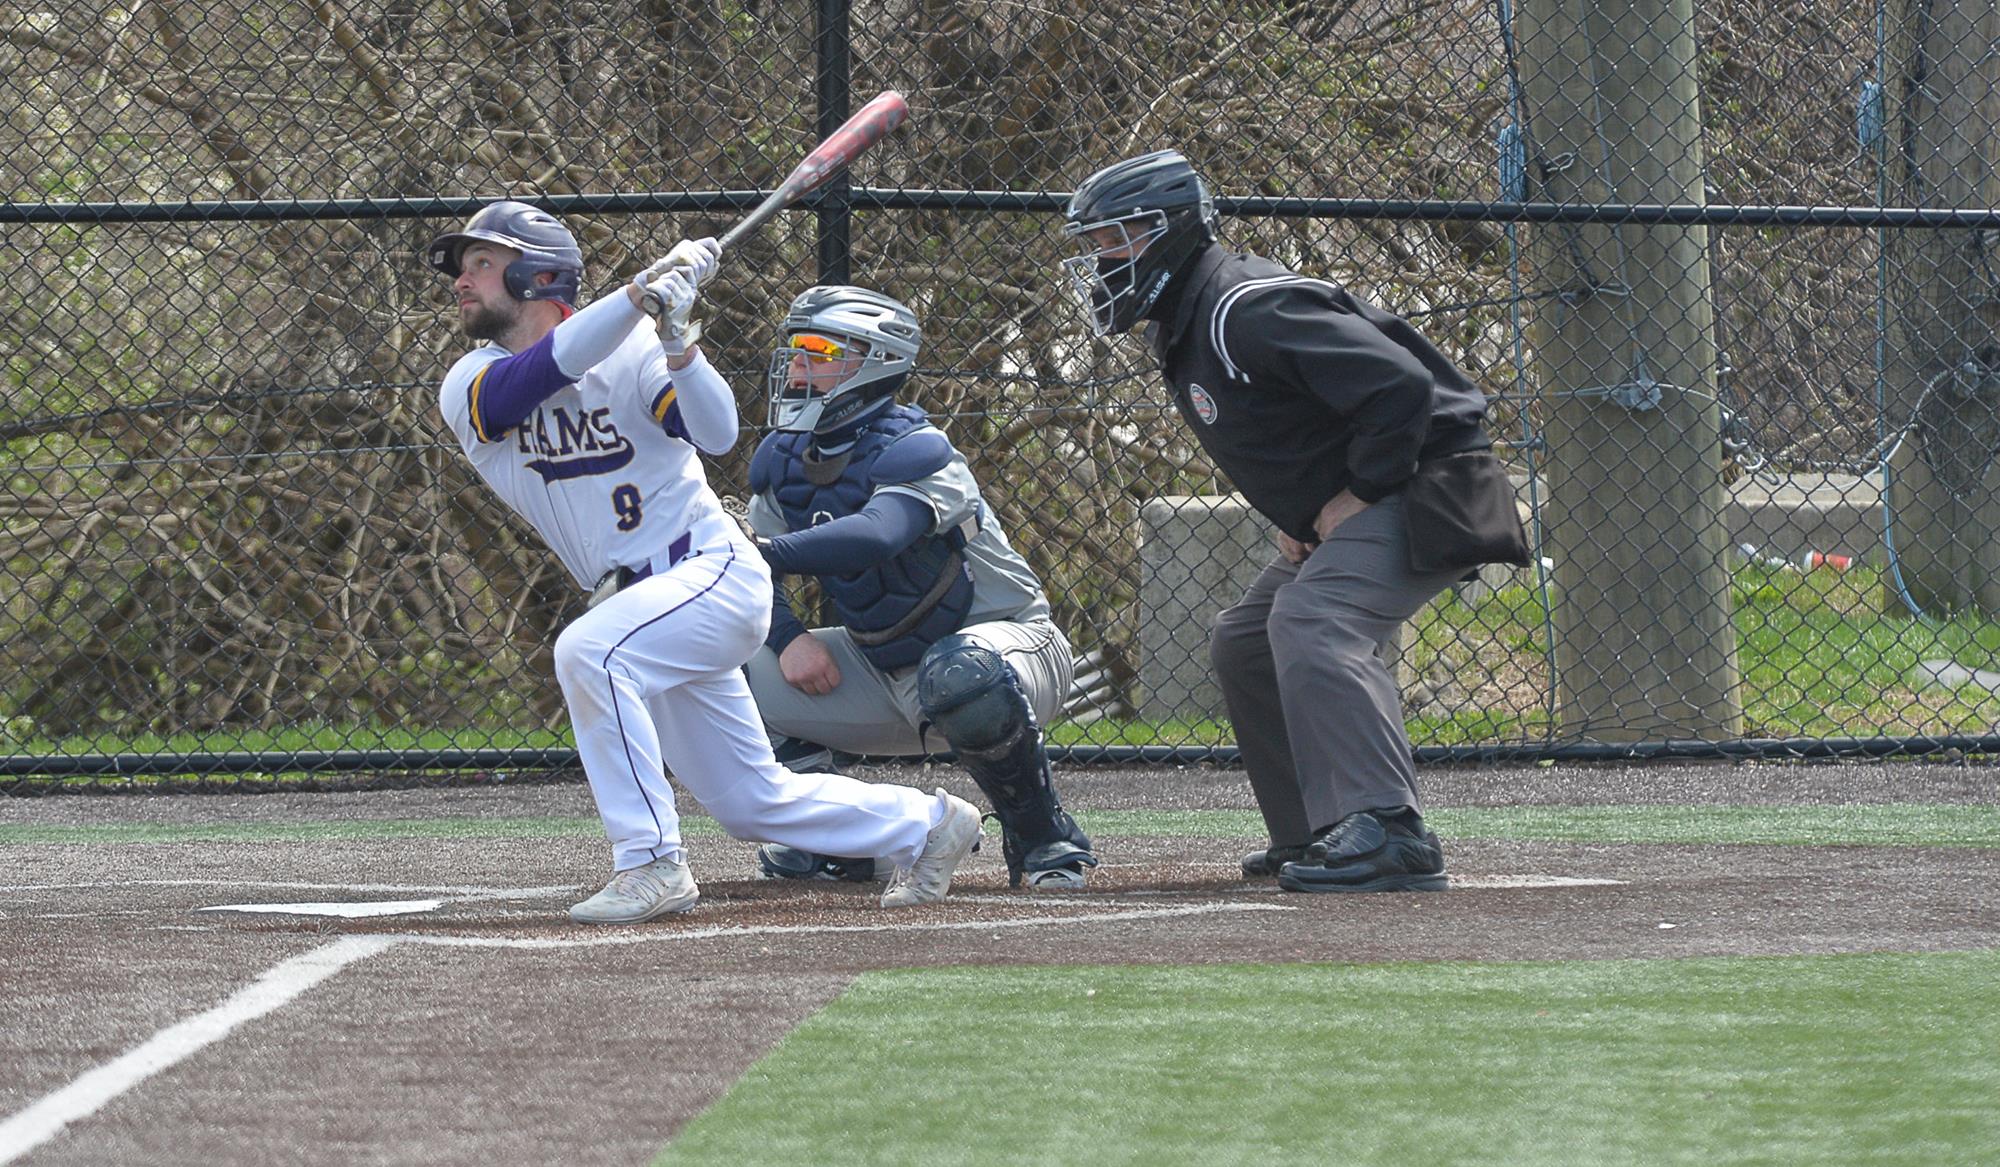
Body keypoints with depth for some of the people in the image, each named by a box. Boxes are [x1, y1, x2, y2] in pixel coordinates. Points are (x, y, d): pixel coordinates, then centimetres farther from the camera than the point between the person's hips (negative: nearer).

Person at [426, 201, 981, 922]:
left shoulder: (629, 350, -9)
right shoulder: (466, 390, -2)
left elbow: (716, 435, -22)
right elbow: (543, 372, -23)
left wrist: (678, 349, -38)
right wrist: (641, 294, -33)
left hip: (715, 571, -6)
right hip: (644, 602, 6)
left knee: (589, 651, -32)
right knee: (752, 803, 11)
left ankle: (651, 864, -27)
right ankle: (924, 825, 32)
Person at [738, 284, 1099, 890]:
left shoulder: (913, 452, -24)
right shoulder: (782, 461, 1)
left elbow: (876, 536, -44)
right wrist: (789, 638, -20)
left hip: (1006, 639, -8)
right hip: (885, 671, 8)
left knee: (961, 675, -43)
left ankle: (1044, 840, -18)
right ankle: (840, 840, 10)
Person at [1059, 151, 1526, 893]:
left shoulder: (1248, 313, -24)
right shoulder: (1181, 335, 10)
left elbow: (1400, 387, -31)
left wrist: (1355, 497, -21)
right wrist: (1299, 514, 10)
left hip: (1423, 489, -11)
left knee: (1311, 621, -31)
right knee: (1245, 644, 17)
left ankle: (1387, 834, -40)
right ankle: (1313, 835, 23)